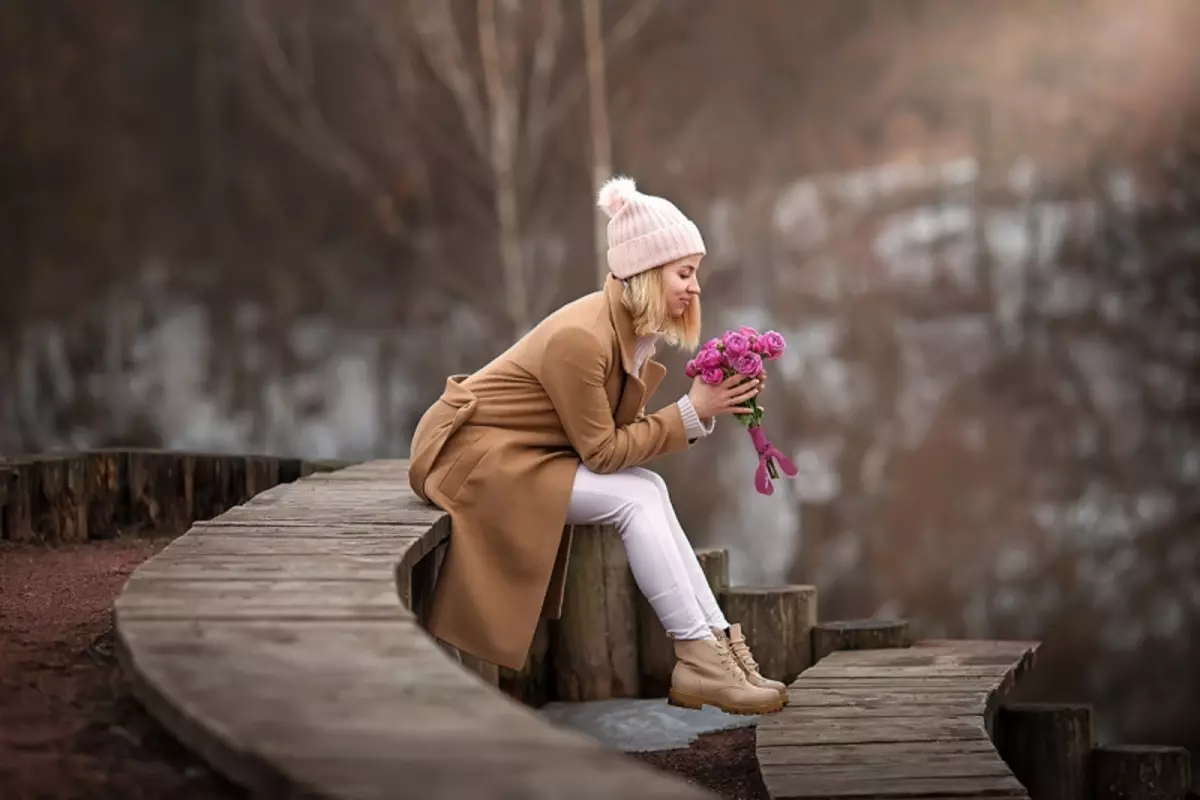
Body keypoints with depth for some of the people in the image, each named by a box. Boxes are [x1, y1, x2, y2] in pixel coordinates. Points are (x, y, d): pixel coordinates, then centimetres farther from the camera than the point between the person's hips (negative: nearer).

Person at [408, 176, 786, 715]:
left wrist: (704, 409, -12)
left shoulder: (634, 329, 3)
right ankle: (699, 660, -17)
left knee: (649, 492, -10)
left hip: (518, 454, 8)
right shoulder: (581, 337, -25)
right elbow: (601, 451, -20)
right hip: (468, 454, -8)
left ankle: (718, 644, -12)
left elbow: (624, 431, 0)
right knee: (636, 499, -19)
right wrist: (691, 412, -19)